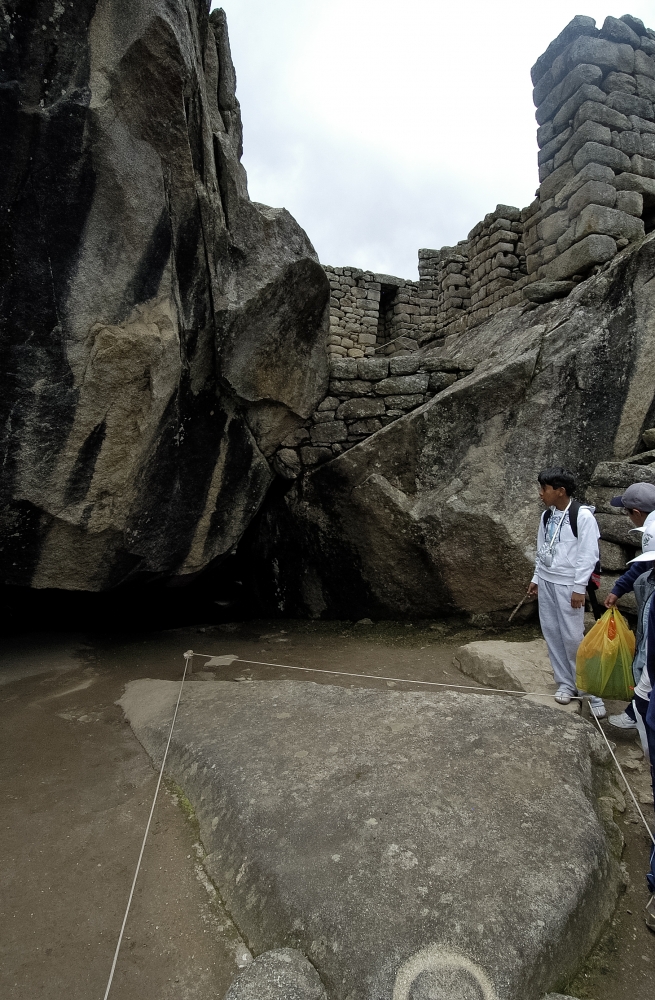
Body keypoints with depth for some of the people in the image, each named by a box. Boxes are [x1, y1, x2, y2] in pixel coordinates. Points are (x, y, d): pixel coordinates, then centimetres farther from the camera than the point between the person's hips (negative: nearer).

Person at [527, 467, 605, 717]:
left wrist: (579, 588, -15)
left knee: (573, 637, -4)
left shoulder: (582, 515, -14)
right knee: (552, 634, 9)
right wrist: (536, 578, 16)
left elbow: (589, 554, -14)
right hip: (546, 582, 7)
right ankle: (566, 683, 22)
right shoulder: (547, 515, 7)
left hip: (568, 585, -7)